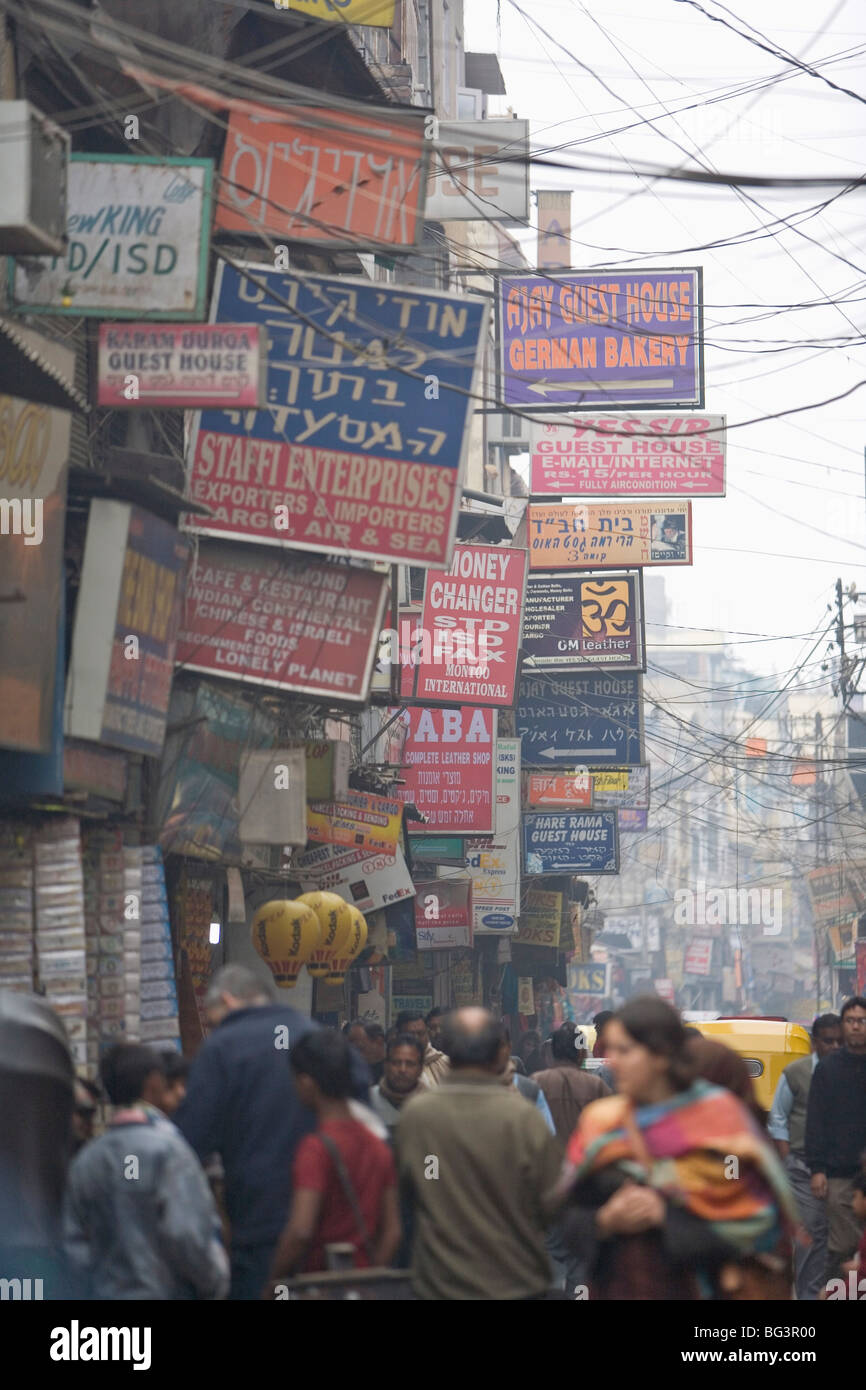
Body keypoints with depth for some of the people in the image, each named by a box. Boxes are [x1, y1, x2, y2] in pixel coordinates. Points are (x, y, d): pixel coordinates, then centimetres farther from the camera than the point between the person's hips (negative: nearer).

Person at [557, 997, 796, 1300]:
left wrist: (667, 1214, -12)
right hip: (614, 1285, 3)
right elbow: (570, 1216, 9)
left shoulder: (715, 1115, -2)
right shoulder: (600, 1122, 8)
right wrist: (603, 1222, -12)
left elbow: (755, 1218, -6)